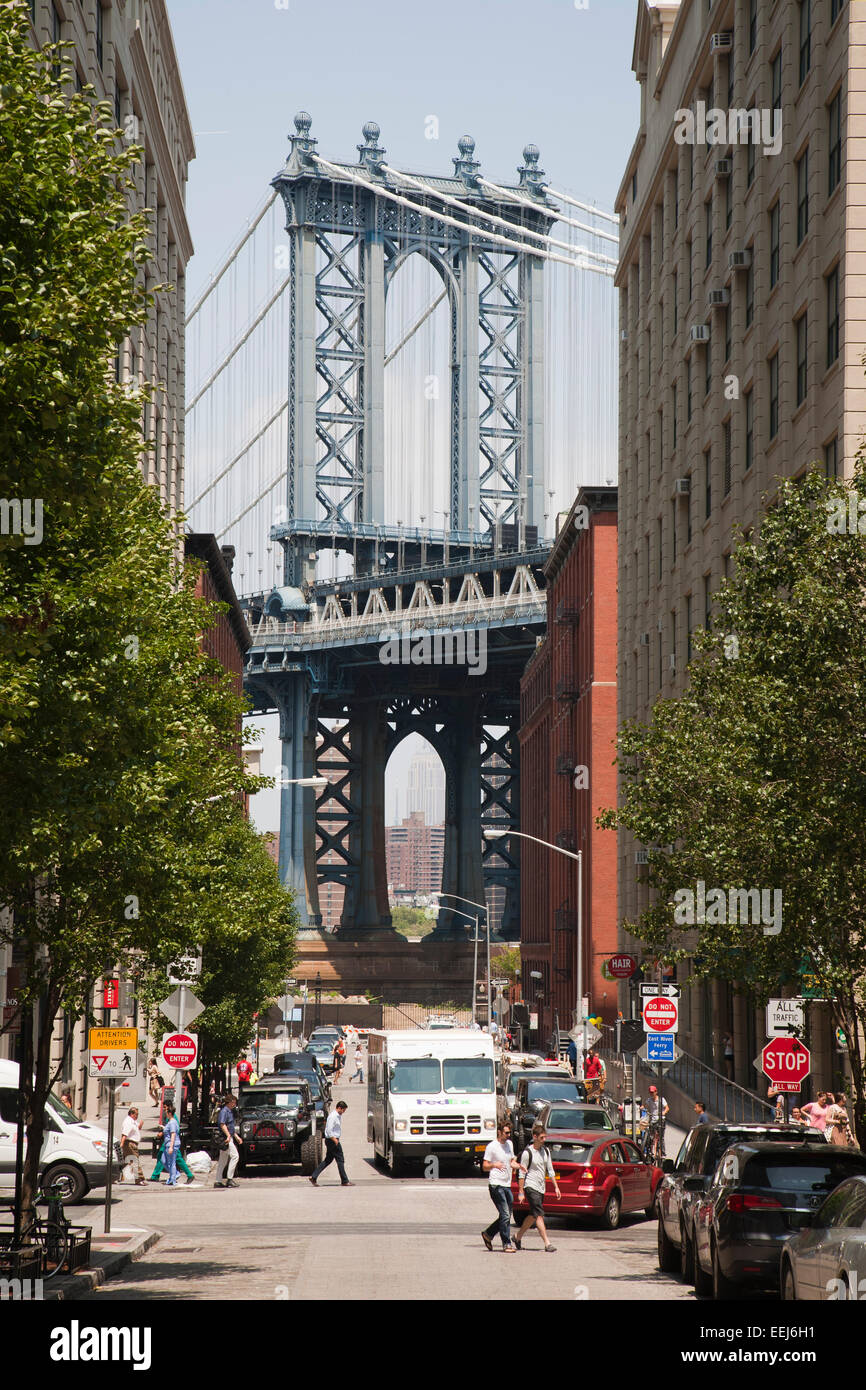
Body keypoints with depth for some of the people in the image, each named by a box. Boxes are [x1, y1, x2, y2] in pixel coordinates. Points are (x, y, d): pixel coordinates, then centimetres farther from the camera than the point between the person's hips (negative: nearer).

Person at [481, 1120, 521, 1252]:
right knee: (505, 1215, -12)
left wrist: (515, 1164, 2)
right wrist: (494, 1165, -27)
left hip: (507, 1185, 8)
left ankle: (488, 1234, 27)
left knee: (506, 1216, 10)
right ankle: (506, 1244, -8)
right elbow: (484, 1167, -7)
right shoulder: (492, 1146, -8)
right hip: (496, 1185, -8)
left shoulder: (509, 1144, 13)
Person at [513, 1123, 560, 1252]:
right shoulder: (527, 1153, -11)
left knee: (533, 1215, 13)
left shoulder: (546, 1151, 10)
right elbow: (521, 1174, -8)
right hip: (531, 1187, -7)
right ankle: (547, 1244, -18)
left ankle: (518, 1237, 29)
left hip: (541, 1188, 7)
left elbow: (550, 1170, 16)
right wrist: (521, 1192, -10)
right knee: (539, 1215, -13)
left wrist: (556, 1187, 11)